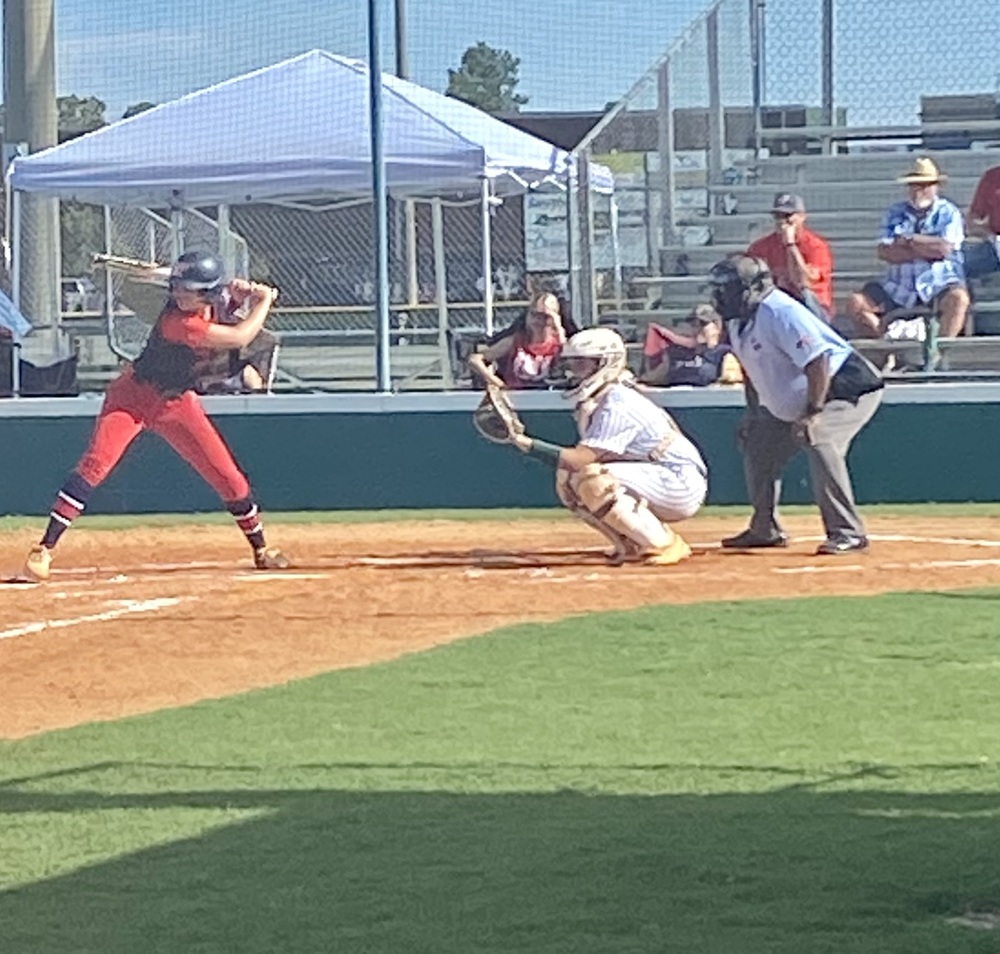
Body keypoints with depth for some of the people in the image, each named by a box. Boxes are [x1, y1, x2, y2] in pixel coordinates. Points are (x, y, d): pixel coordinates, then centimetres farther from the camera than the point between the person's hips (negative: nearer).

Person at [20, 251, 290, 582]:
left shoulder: (211, 307, -10)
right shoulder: (176, 321, -31)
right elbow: (240, 337, -31)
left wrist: (245, 295, -7)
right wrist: (265, 300, -18)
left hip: (177, 403, 7)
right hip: (133, 396, -7)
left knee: (228, 476, 6)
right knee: (94, 463, -23)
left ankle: (261, 549, 25)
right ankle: (44, 549, -23)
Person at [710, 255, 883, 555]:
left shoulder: (780, 313, -26)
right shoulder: (737, 322, 4)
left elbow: (818, 362, -31)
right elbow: (753, 368, 19)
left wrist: (813, 414, -33)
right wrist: (753, 413, 14)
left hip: (848, 387, -11)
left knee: (817, 439, -32)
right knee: (757, 443, 12)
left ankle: (848, 533, -30)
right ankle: (765, 530, 25)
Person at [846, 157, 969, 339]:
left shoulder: (948, 212, 4)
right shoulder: (895, 213, 12)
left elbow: (944, 248, -13)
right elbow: (884, 252, -3)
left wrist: (909, 240, -2)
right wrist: (925, 250, -9)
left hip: (939, 284, -4)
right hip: (899, 289, 4)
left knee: (958, 298, -37)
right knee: (855, 303, -14)